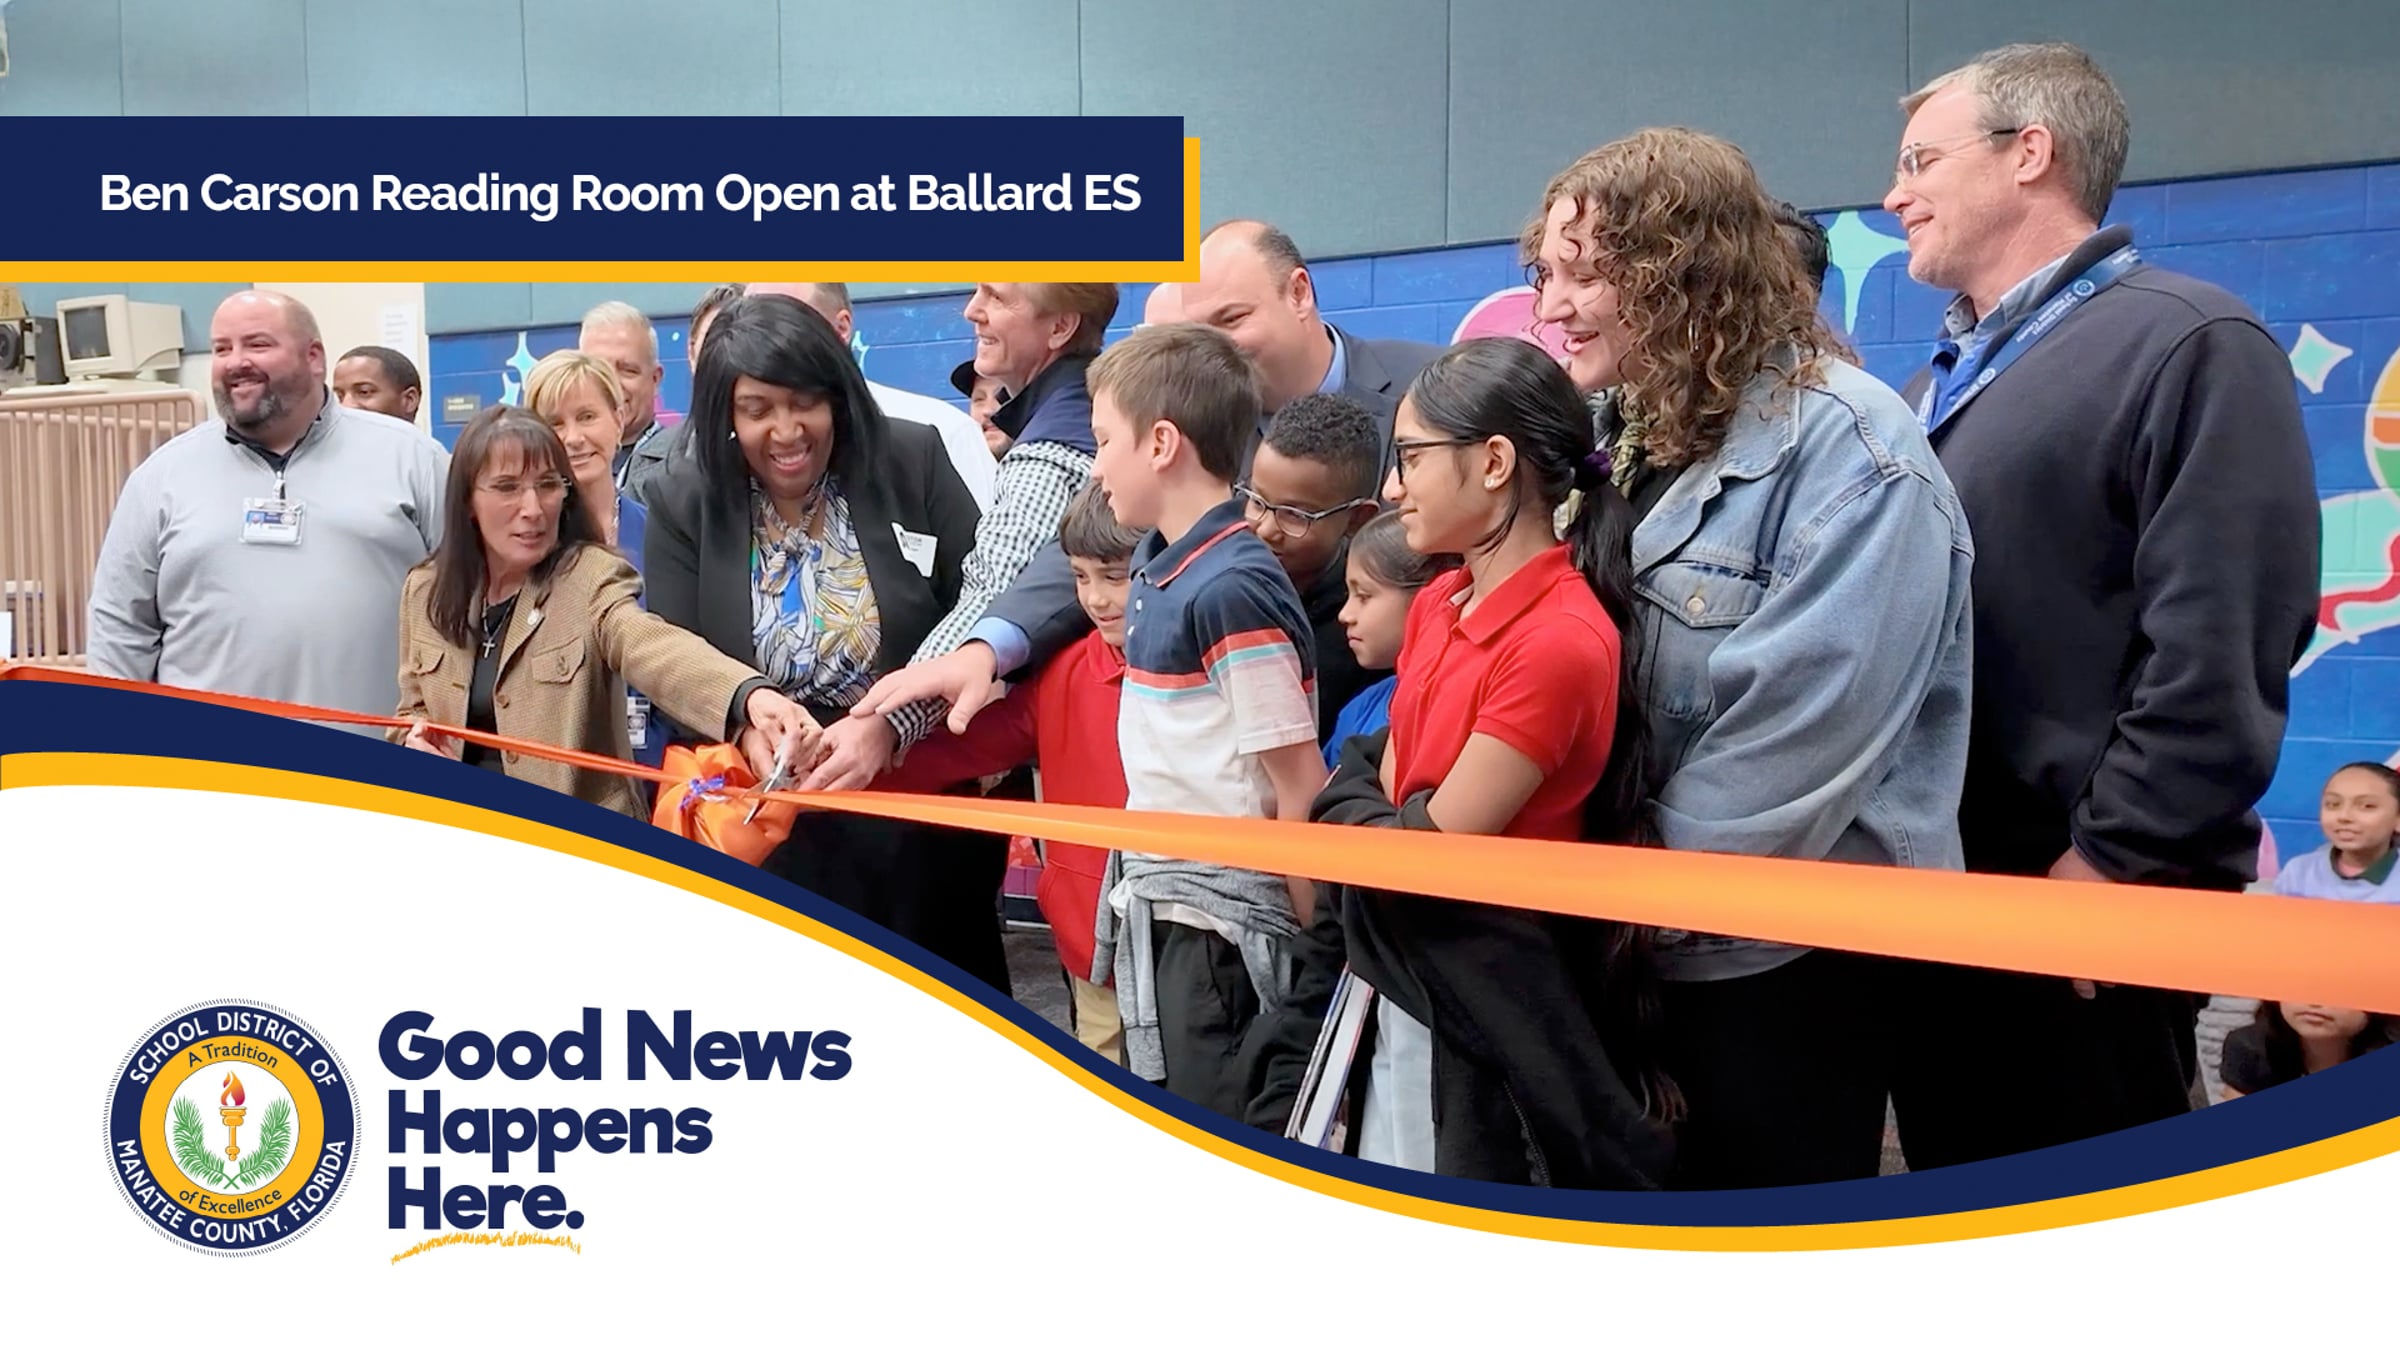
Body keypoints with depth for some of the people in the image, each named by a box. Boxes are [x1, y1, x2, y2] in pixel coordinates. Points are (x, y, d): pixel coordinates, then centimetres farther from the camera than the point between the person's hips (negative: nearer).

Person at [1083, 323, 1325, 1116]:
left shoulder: (1231, 590, -19)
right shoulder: (1157, 566, 7)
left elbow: (1300, 789, -17)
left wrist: (1315, 943, -12)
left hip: (1217, 920, -9)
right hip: (1155, 908, 9)